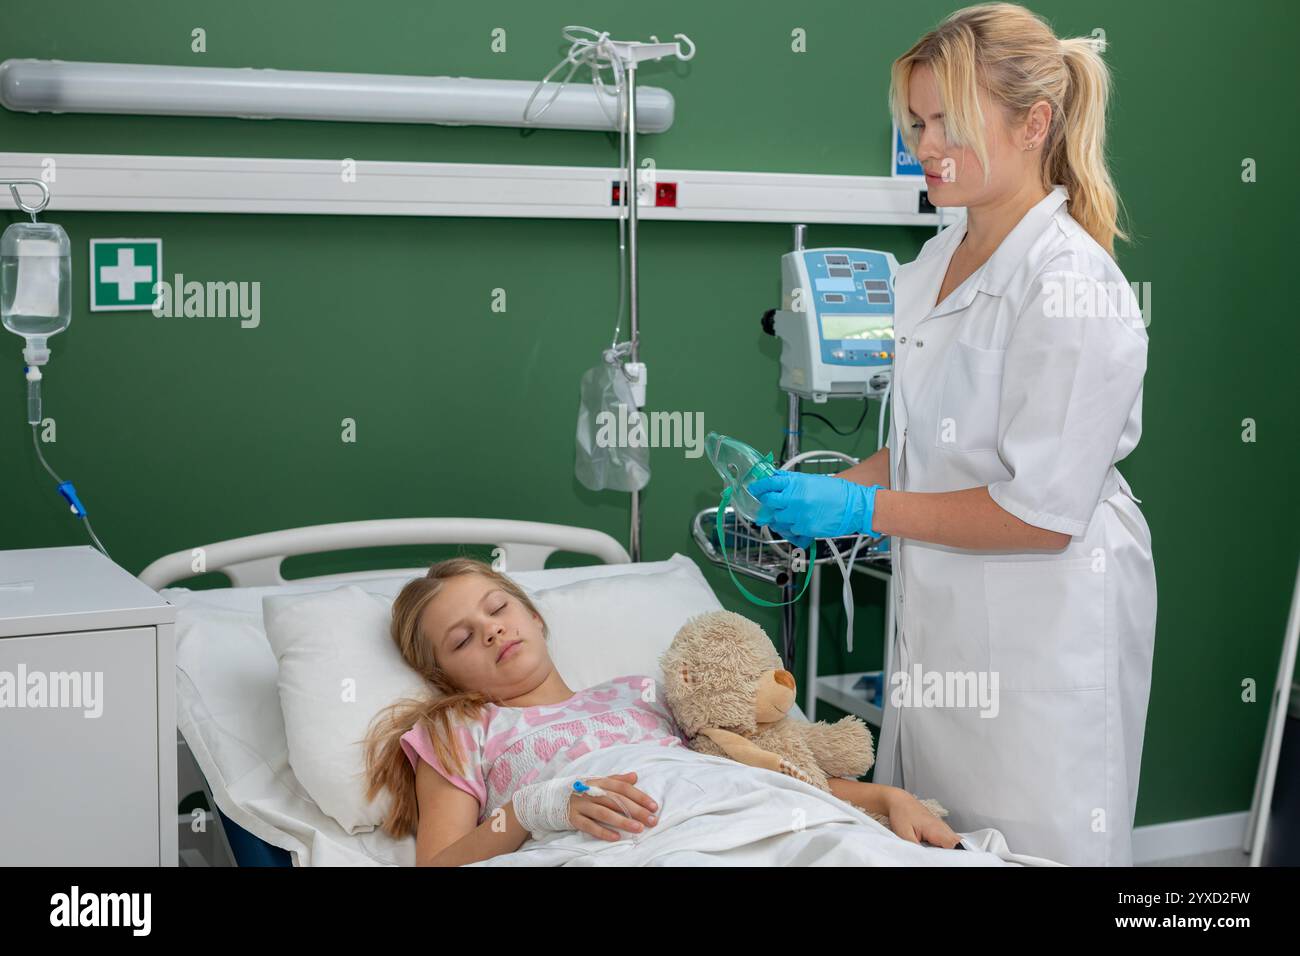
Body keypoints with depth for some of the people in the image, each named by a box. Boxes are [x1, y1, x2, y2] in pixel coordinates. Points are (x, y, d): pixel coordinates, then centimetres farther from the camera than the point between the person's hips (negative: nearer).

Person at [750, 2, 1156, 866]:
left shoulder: (1071, 284, -20)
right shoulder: (935, 265, 7)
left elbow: (1043, 512, -22)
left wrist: (864, 509, -19)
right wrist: (815, 497, 3)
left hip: (1043, 632, -8)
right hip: (944, 617, 8)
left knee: (1034, 843, 6)